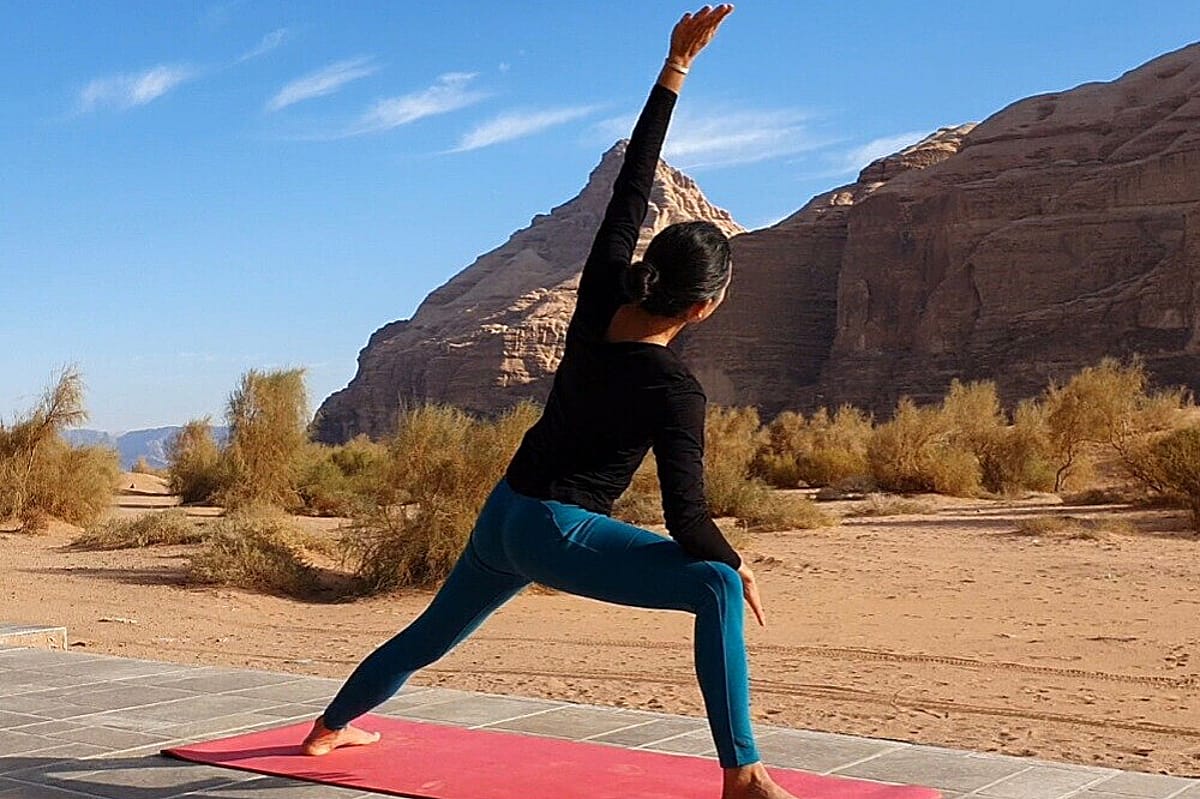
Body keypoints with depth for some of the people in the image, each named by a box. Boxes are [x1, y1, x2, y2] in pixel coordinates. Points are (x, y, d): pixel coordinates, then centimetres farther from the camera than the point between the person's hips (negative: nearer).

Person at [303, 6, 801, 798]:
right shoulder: (675, 391, -19)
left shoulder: (601, 299, -6)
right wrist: (738, 566, -2)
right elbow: (686, 516, -20)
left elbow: (630, 188, -5)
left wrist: (676, 67, -4)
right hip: (560, 533, -7)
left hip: (504, 514, 7)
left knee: (436, 631, 28)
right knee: (717, 588, -15)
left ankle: (330, 725, 49)